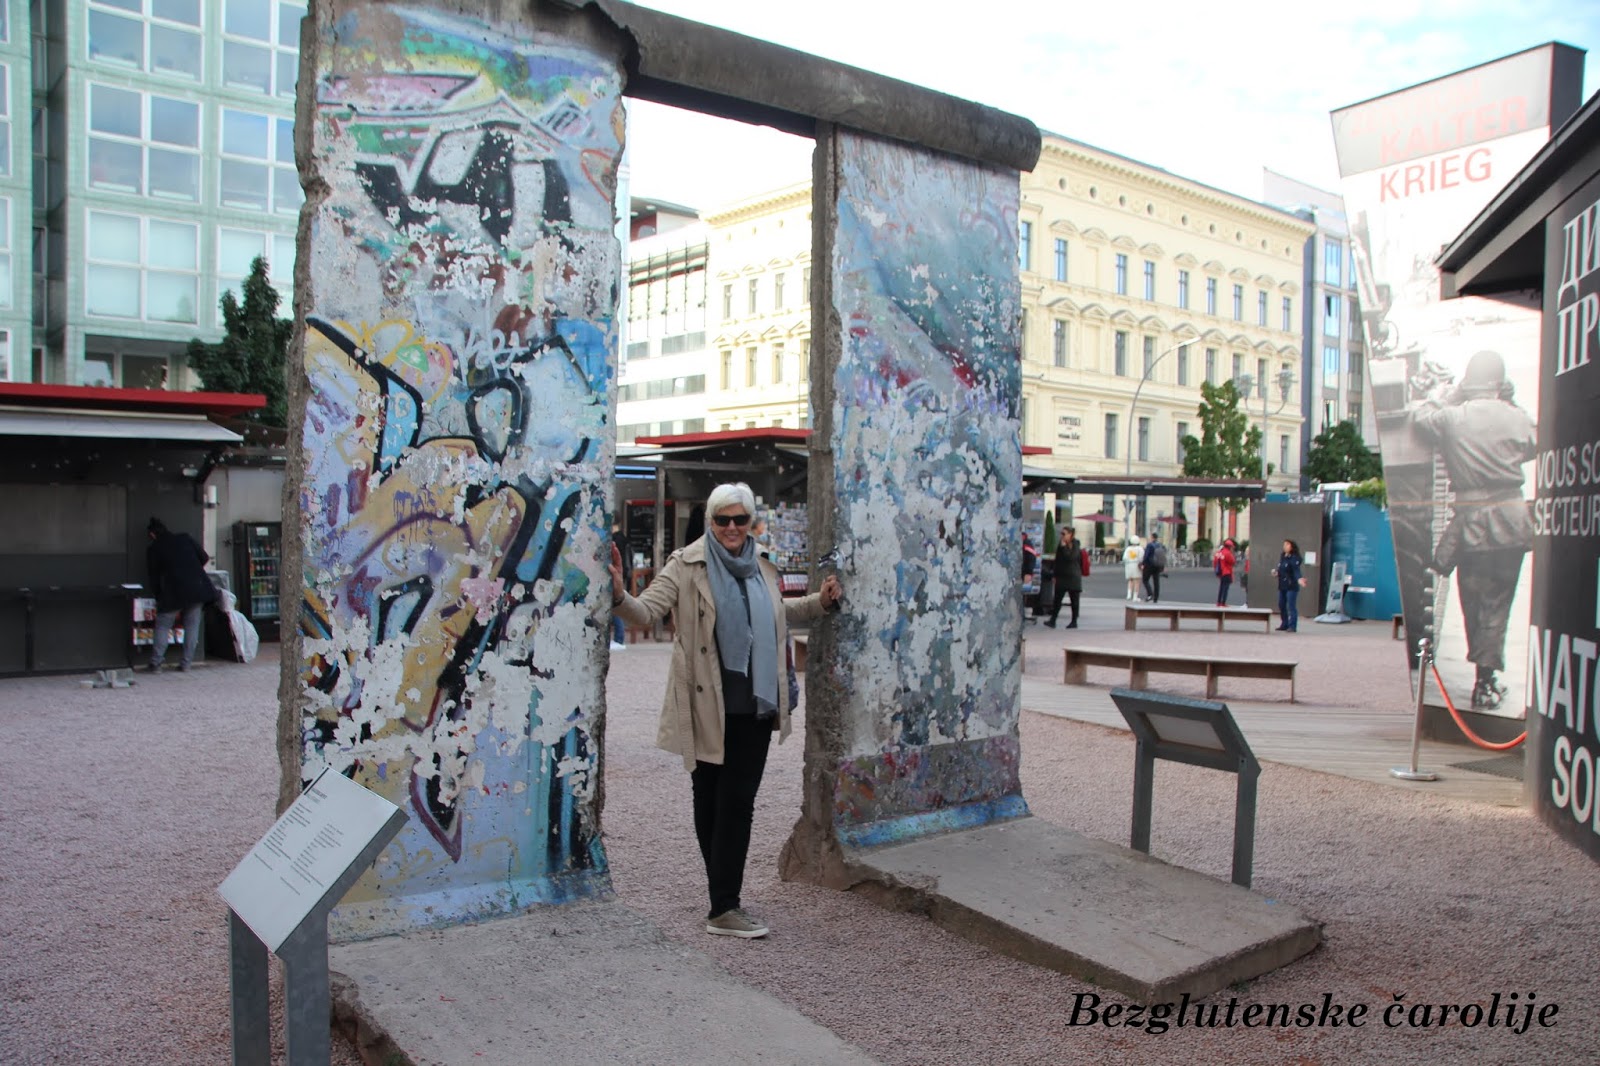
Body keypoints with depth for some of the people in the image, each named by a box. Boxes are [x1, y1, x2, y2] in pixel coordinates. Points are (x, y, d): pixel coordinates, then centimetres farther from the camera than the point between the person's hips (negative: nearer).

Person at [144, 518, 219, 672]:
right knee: (192, 624, 11)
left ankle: (155, 663, 5)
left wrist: (158, 598, 18)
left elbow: (154, 577, 7)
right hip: (198, 588, 3)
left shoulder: (153, 549, 5)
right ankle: (187, 663, 9)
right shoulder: (185, 538, 10)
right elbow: (204, 558, 10)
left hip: (173, 592, -2)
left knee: (163, 625, 10)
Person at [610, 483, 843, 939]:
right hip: (709, 708, -4)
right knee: (712, 802, 5)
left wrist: (820, 602, 16)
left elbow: (778, 611, 29)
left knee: (737, 803, 7)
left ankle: (725, 900, 18)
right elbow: (647, 611, -15)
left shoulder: (762, 569, 10)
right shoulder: (687, 565, -7)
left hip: (754, 707, 5)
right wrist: (619, 596, -35)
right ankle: (722, 910, 10)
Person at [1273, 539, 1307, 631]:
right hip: (1282, 585, 8)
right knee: (1281, 605, 12)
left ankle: (1292, 626, -6)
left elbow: (1296, 570, -21)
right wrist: (1275, 570, 1)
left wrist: (1299, 579, -37)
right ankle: (1284, 624, 23)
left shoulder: (1294, 558, -11)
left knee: (1291, 606, -8)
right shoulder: (1282, 557, 14)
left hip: (1291, 586, -8)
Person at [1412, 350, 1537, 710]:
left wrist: (1453, 394, 16)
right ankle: (1486, 681, 5)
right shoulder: (1514, 417, -6)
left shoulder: (1450, 418, -6)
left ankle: (1486, 676, 18)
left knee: (1473, 599, 11)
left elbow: (1420, 418, 14)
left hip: (1470, 521, 0)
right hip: (1509, 520, 0)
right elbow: (1532, 446, 14)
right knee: (1497, 599, 5)